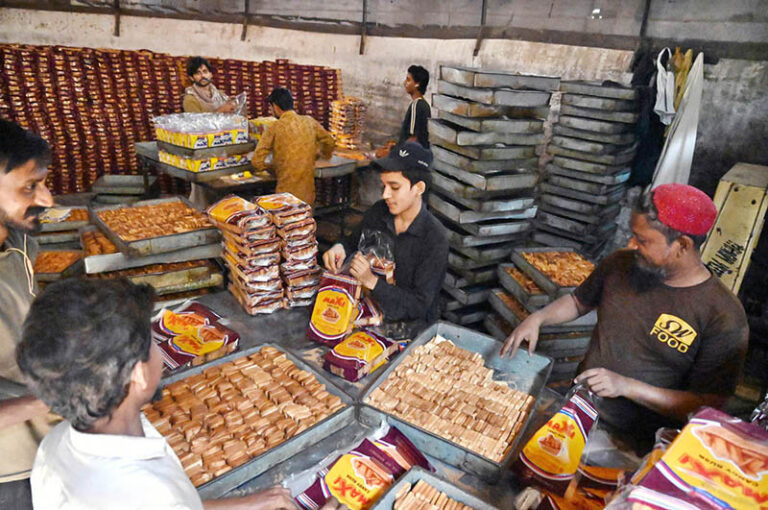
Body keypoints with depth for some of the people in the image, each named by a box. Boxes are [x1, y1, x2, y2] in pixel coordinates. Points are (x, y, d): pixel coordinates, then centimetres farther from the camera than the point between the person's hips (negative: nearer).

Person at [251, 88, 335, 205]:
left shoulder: (274, 128, -8)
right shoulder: (309, 121, 3)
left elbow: (257, 160, -9)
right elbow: (329, 142, 17)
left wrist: (268, 167, 12)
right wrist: (324, 155, 37)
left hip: (287, 191, -4)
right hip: (308, 192, 4)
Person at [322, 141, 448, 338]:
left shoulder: (435, 239, -18)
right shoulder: (378, 212, -3)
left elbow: (419, 306, -17)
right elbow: (354, 242, 17)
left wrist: (372, 281, -26)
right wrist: (340, 248, -8)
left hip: (410, 325, -6)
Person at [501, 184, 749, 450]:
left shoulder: (724, 316, -13)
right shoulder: (621, 263, 0)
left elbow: (708, 406, -12)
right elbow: (579, 301, 18)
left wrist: (626, 386, -22)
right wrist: (537, 318, 0)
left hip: (636, 443, -5)